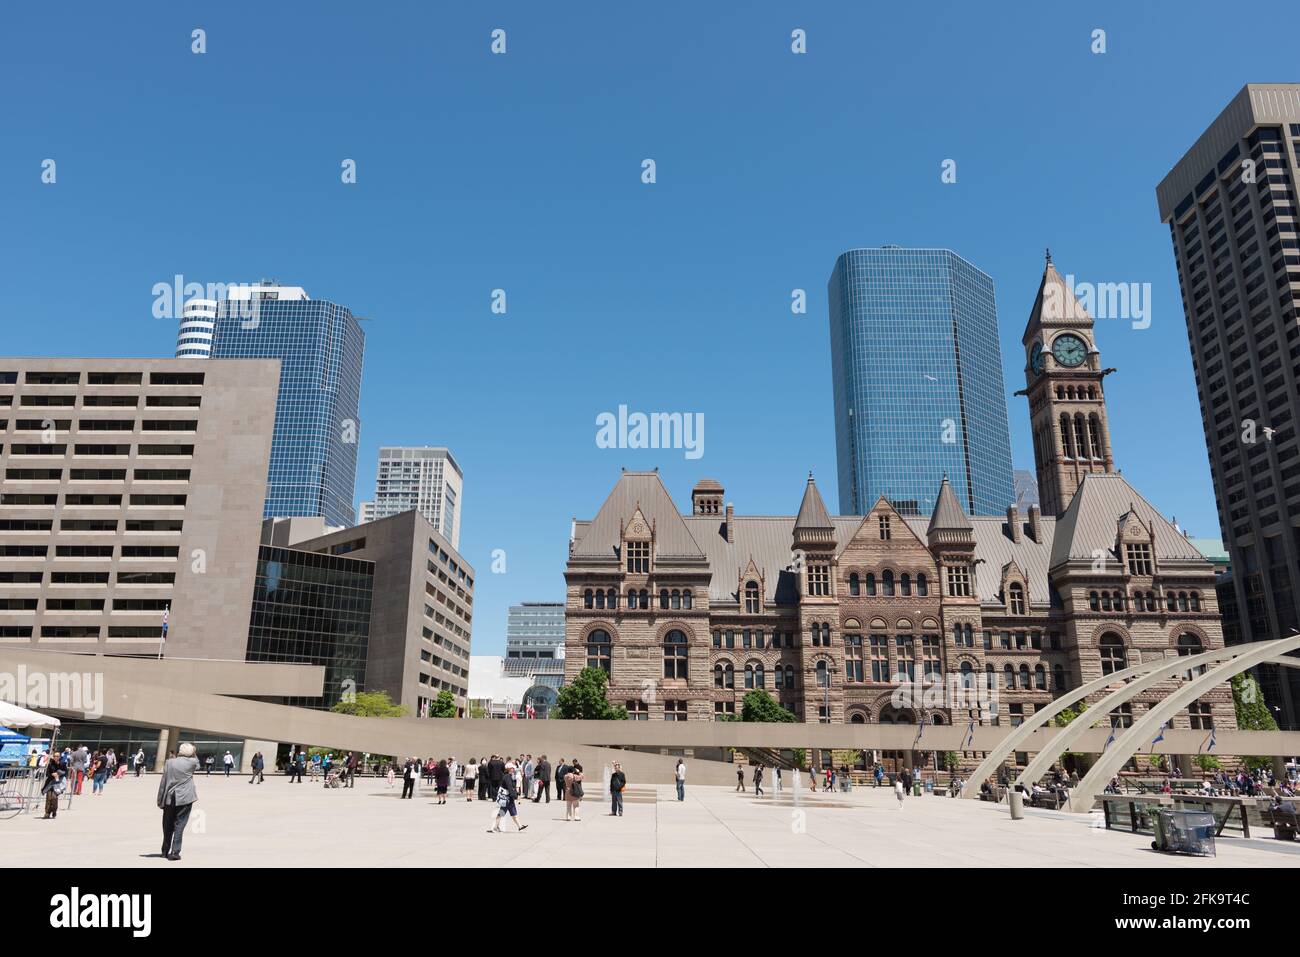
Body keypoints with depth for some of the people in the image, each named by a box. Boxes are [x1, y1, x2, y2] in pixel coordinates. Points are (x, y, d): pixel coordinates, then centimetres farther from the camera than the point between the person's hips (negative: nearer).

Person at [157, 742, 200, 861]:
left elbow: (163, 782, 2)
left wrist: (160, 800, 8)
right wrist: (193, 753, 22)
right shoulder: (192, 762, -5)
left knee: (168, 826, 15)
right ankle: (174, 852, -4)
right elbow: (197, 765, 20)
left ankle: (165, 851, 25)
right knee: (179, 825, 1)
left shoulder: (169, 762, 0)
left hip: (169, 799, 3)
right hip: (184, 799, -3)